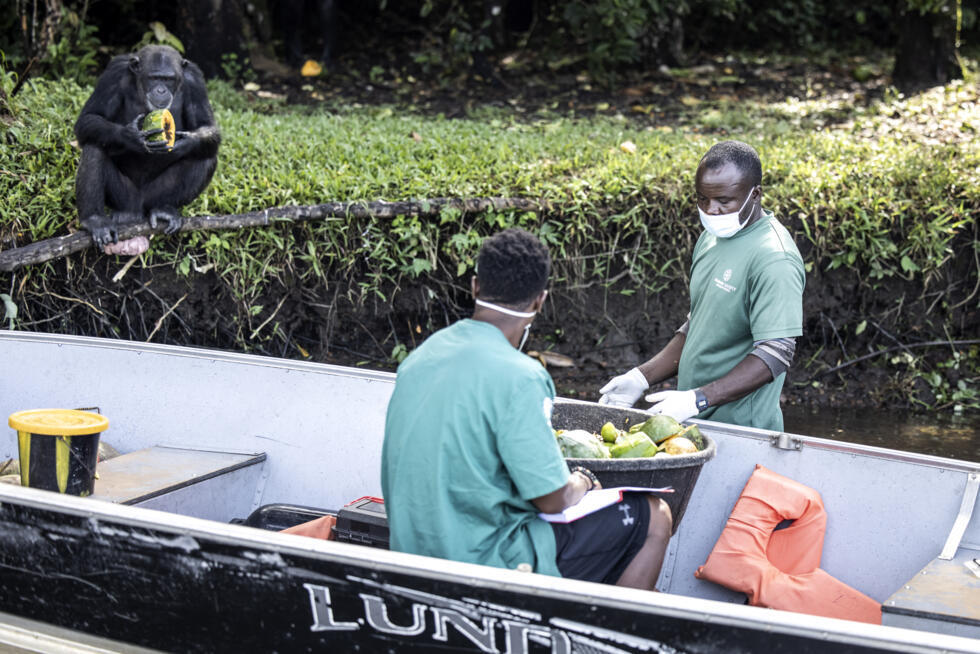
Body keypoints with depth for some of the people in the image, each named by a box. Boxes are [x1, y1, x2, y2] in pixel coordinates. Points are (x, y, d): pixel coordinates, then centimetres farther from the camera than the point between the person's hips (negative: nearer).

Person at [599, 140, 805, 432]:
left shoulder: (774, 259, -17)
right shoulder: (711, 238, 11)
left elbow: (776, 354, -22)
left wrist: (697, 399, -28)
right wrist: (642, 377, 9)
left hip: (740, 430, -7)